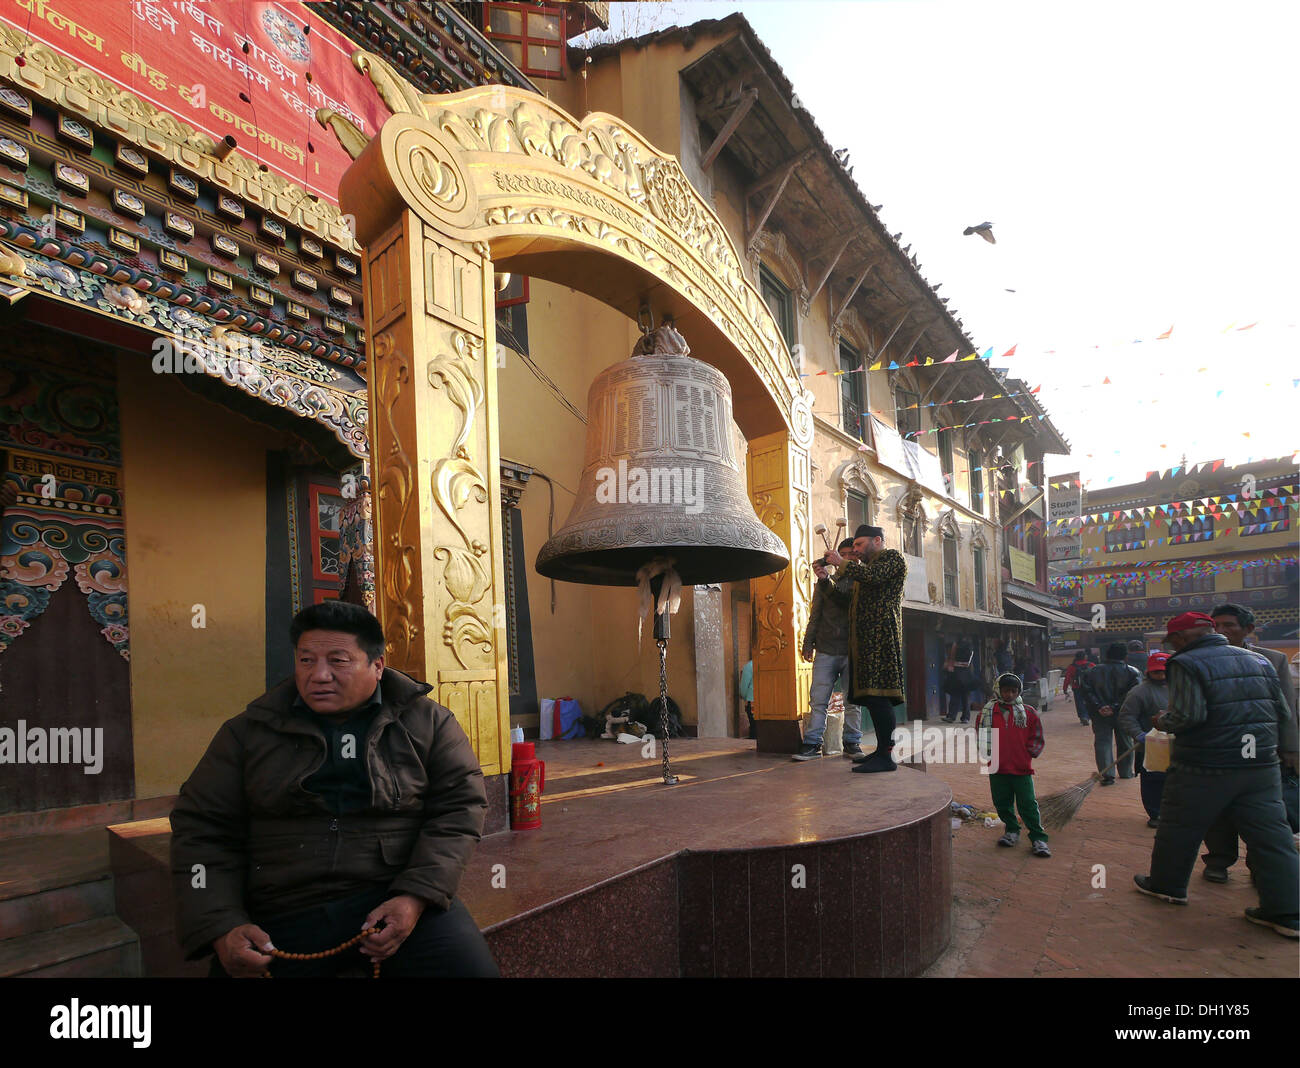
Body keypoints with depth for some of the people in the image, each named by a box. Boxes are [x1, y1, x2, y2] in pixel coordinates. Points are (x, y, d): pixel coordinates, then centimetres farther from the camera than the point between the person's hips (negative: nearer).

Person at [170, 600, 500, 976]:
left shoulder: (428, 722, 4)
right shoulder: (249, 731, 9)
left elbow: (460, 806, -1)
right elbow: (201, 829, 7)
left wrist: (415, 897, -14)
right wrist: (220, 928, -7)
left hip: (401, 899, -2)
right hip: (283, 919, 3)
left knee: (472, 967, -23)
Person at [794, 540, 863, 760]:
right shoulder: (826, 580, 15)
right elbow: (815, 615, 16)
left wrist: (825, 581, -23)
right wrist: (808, 643, 9)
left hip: (852, 651, -1)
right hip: (826, 651, 1)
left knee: (852, 701, 4)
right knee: (818, 700, -2)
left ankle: (852, 742, 13)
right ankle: (812, 743, 1)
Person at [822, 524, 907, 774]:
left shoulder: (893, 557, 4)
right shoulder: (867, 566, 30)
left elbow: (874, 576, -17)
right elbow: (849, 599, 24)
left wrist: (842, 563, -8)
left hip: (882, 634, -9)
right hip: (865, 638, 9)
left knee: (878, 693, -15)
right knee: (872, 695, 5)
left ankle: (886, 756, -17)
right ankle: (881, 750, 9)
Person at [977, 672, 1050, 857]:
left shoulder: (1028, 712, 1)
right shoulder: (988, 711, 3)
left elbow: (1037, 737, 8)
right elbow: (981, 735, 11)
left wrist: (1029, 753, -1)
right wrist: (990, 753, 4)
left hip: (1022, 767, -2)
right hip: (997, 767, 2)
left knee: (1028, 804, -2)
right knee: (1002, 803, 11)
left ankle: (1038, 838, 7)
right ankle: (1012, 831, 30)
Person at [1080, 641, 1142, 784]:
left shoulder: (1093, 672, 4)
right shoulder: (1132, 672, -2)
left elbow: (1087, 692, -5)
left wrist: (1099, 707, -11)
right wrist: (1115, 707, -17)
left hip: (1099, 715, 0)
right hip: (1122, 714, 0)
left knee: (1103, 742, 1)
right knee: (1124, 742, 17)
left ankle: (1107, 774, -12)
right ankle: (1125, 772, 29)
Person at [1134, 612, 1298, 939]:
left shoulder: (1186, 664, -12)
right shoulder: (1257, 661, 9)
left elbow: (1188, 715, -21)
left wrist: (1163, 722, -2)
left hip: (1204, 768, -5)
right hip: (1261, 765, 6)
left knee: (1180, 828, 11)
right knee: (1271, 835, 8)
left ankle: (1166, 885, 25)